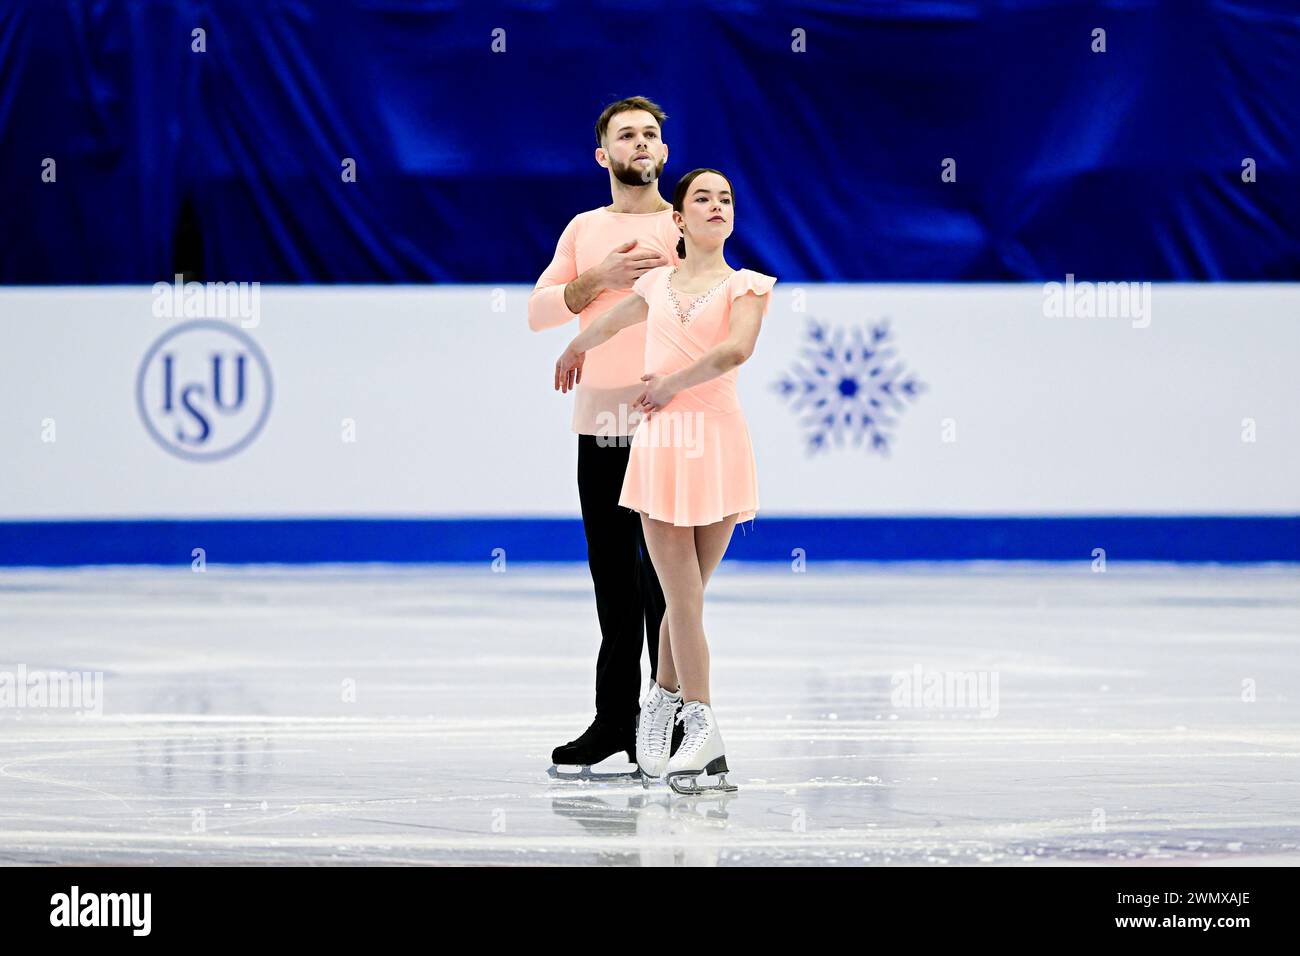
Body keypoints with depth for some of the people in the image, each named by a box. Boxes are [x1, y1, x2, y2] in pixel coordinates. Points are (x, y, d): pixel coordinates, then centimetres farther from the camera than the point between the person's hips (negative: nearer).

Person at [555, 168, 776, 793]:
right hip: (660, 443, 2)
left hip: (716, 439, -2)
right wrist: (572, 351, 50)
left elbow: (737, 348, -15)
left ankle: (665, 696, 19)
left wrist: (672, 383, -9)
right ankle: (700, 725, -5)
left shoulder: (745, 285, 4)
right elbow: (608, 324, 35)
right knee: (682, 594, -5)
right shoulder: (657, 283, 14)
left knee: (687, 592, 2)